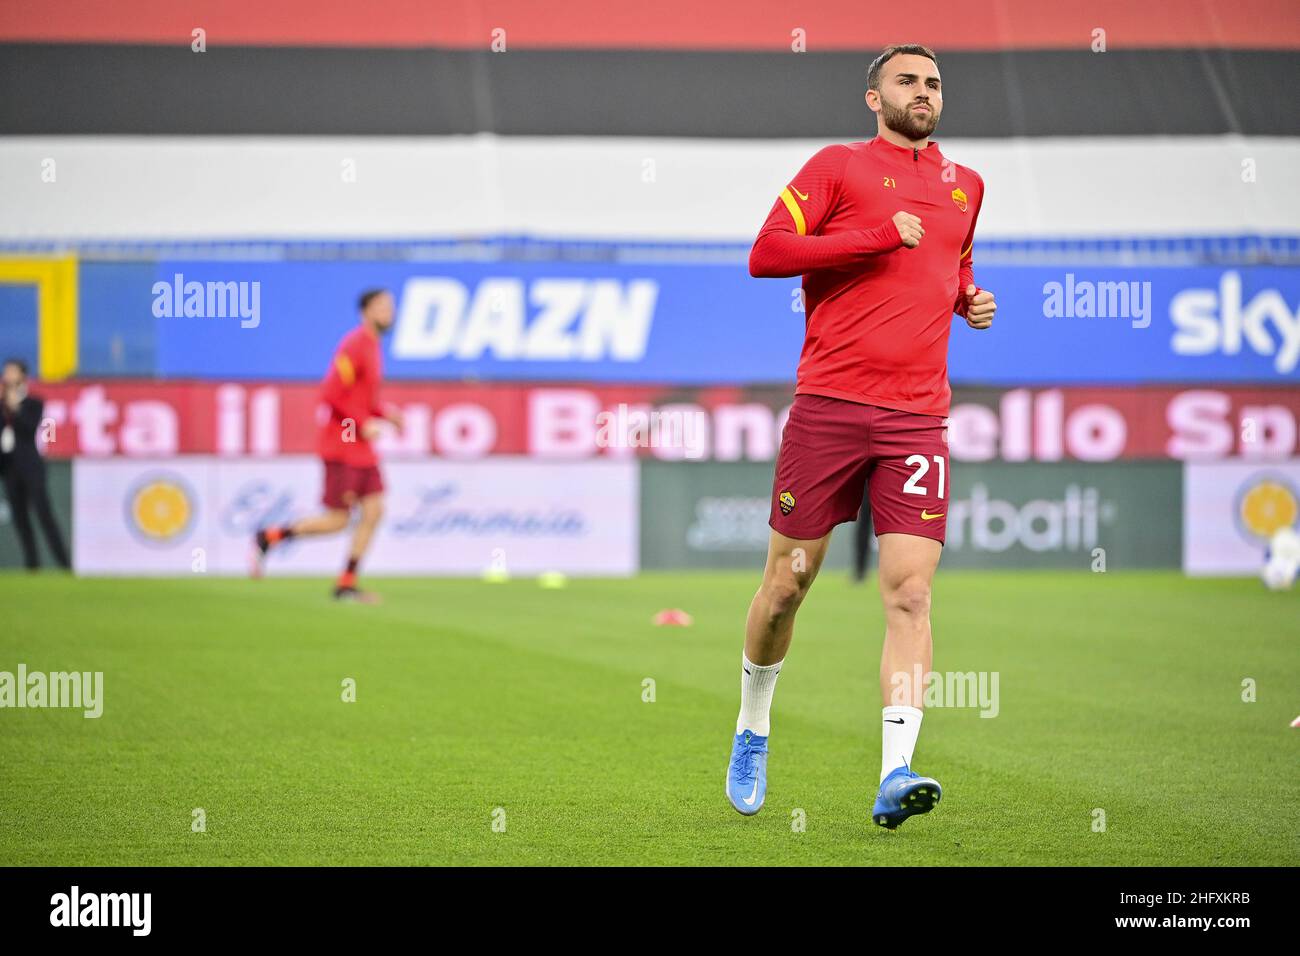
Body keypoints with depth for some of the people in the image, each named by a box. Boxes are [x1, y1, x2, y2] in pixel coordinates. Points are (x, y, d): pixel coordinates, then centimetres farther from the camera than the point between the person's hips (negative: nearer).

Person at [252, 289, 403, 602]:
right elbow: (331, 394, -23)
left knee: (373, 511, 2)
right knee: (337, 520, -7)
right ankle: (269, 538, 9)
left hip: (361, 448, 9)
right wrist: (363, 423, -21)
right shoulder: (354, 345, -15)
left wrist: (387, 414, 9)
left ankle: (347, 584, 6)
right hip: (342, 447, -9)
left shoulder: (372, 347, 14)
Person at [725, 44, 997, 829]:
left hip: (917, 417, 3)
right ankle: (752, 732, 28)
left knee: (910, 592, -12)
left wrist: (970, 298, 14)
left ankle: (895, 775, -19)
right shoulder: (840, 166, 4)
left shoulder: (965, 186, 19)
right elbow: (766, 253, -7)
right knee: (789, 582, 4)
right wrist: (880, 236, -11)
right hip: (829, 403, -3)